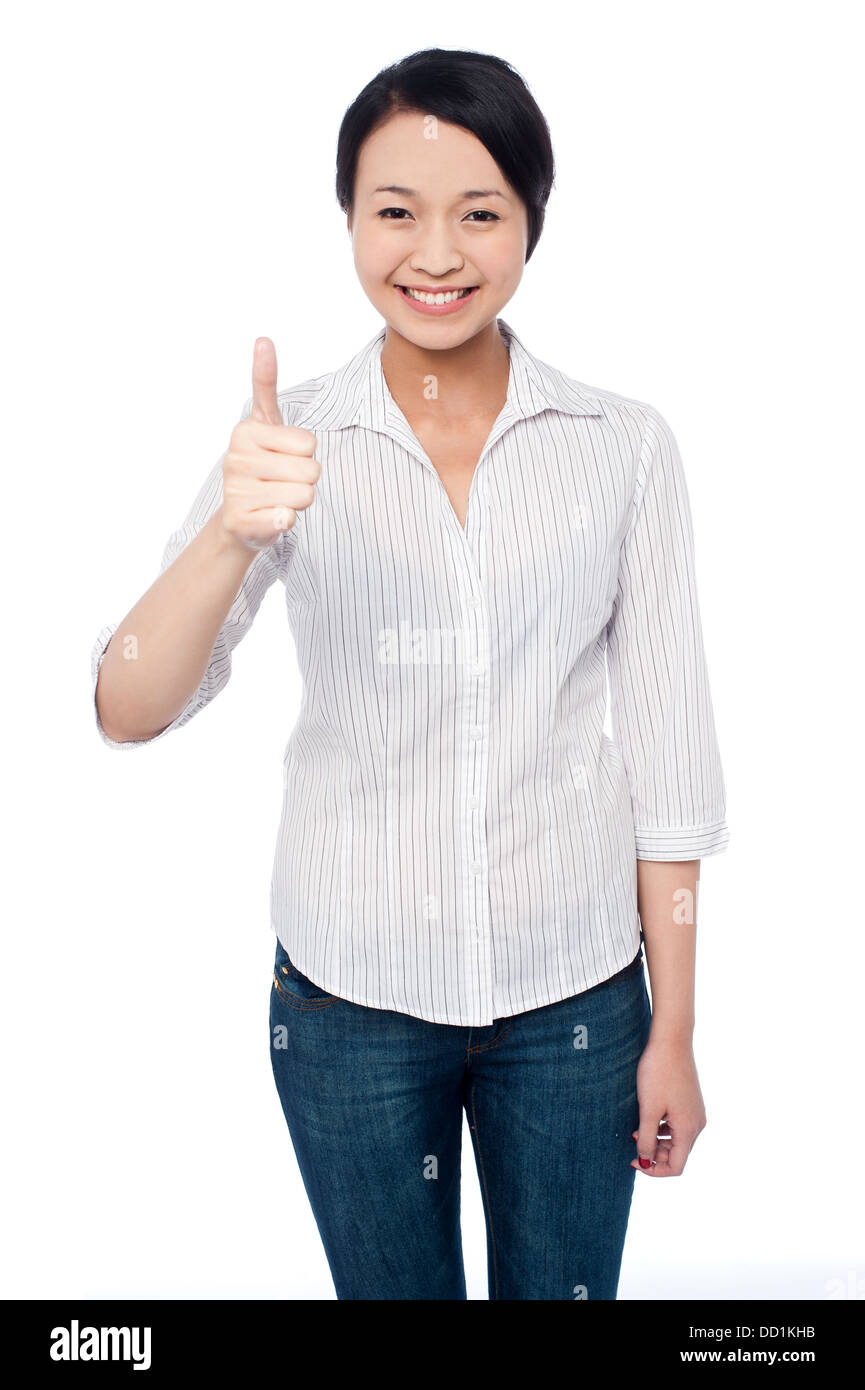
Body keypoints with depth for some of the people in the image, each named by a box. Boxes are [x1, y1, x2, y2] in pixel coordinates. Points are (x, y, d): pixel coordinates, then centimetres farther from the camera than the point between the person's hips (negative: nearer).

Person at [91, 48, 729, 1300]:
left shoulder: (625, 447, -5)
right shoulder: (291, 445, -6)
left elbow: (666, 753, -2)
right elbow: (129, 713, -15)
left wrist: (674, 1032, 0)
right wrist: (232, 535, -34)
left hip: (575, 986, 0)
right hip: (353, 988, 0)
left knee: (567, 1287, 17)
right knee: (392, 1288, 19)